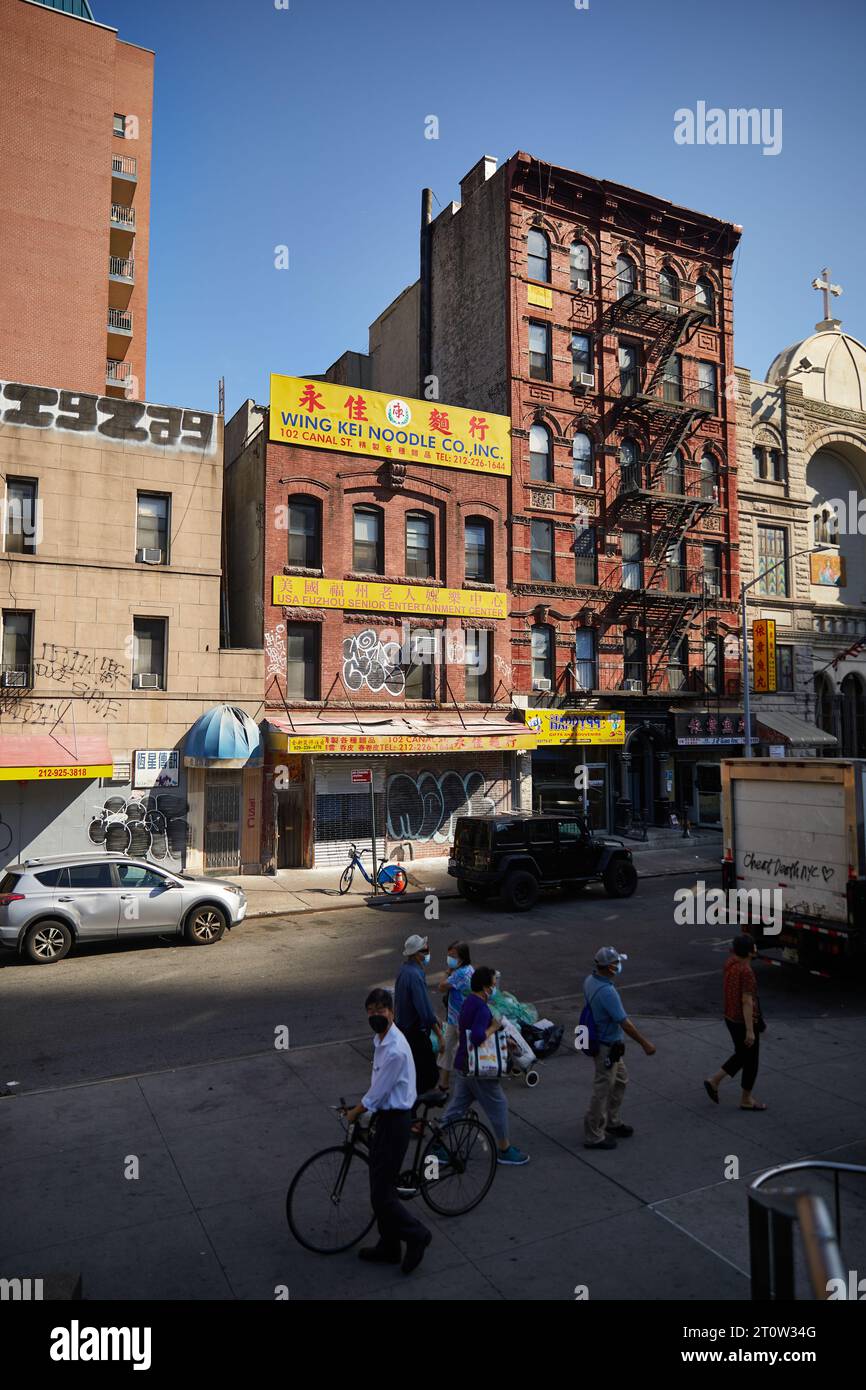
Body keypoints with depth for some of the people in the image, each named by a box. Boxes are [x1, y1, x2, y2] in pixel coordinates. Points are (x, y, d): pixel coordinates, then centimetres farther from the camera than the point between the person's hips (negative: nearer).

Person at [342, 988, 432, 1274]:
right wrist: (361, 1108, 16)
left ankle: (416, 1234, 16)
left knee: (382, 1194, -2)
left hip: (394, 1121, -9)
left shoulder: (395, 1050, -27)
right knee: (380, 1188, 18)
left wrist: (355, 1113, -5)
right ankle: (388, 1248, 31)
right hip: (384, 1116, 9)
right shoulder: (381, 1040, 4)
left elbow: (378, 1092, -19)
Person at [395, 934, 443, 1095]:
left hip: (403, 1024, 9)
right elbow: (424, 1008, -27)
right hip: (416, 1029, -9)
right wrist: (439, 1033, -20)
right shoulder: (415, 975, -28)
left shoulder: (406, 968, 2)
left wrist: (433, 1015, 20)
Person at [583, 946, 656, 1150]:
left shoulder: (590, 980, -4)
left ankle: (612, 1123, 38)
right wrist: (645, 1044, -14)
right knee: (603, 1090, 5)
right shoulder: (606, 992, -32)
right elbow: (624, 1023, -26)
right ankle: (593, 1136, 18)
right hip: (607, 1047, -9)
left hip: (610, 1043, 9)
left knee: (620, 1081, 23)